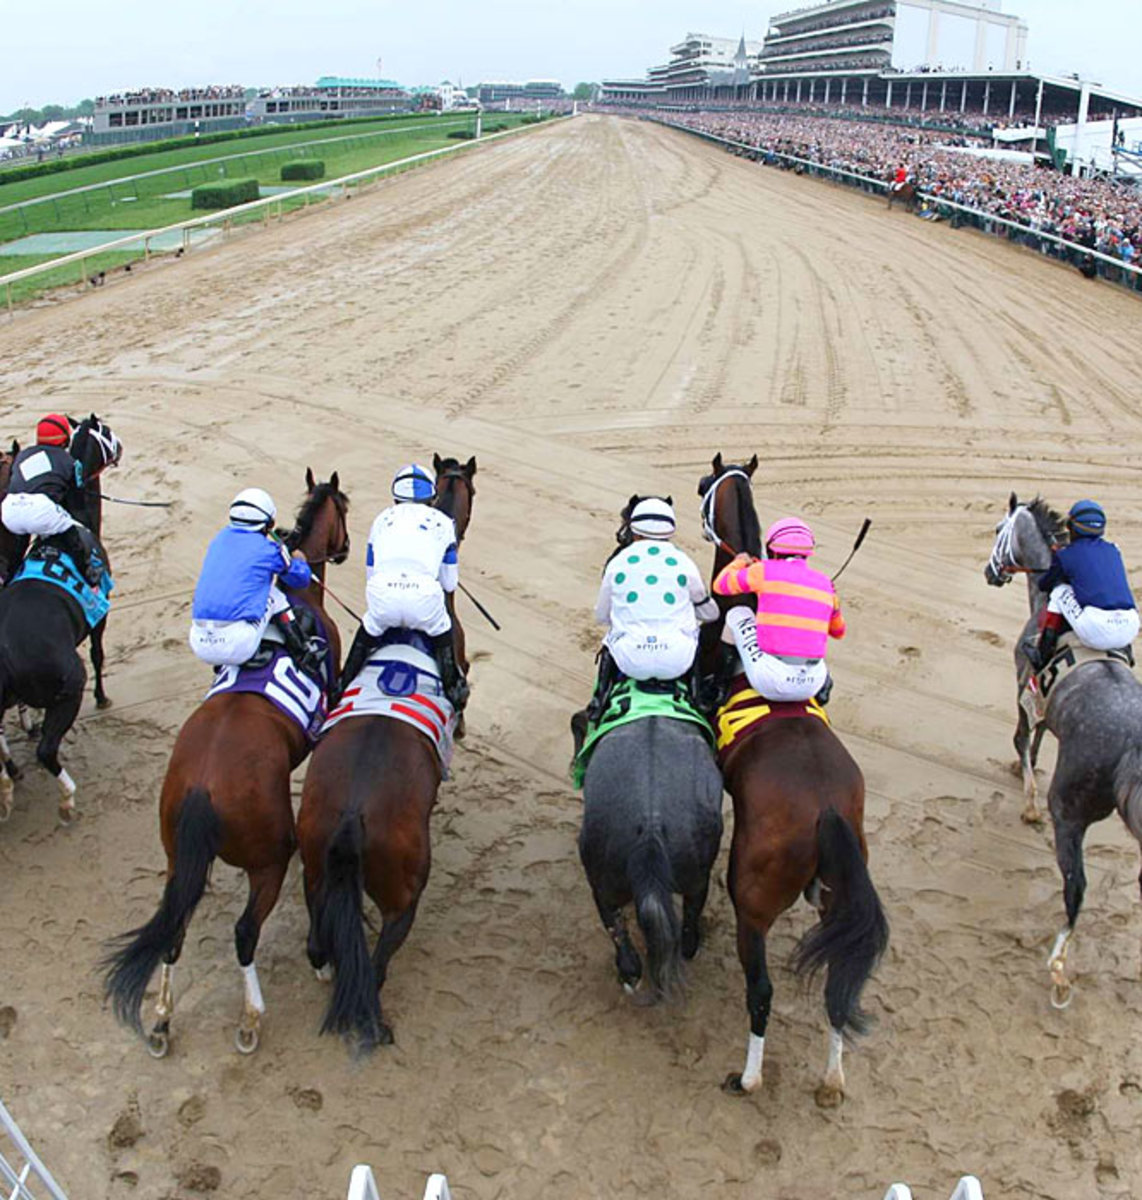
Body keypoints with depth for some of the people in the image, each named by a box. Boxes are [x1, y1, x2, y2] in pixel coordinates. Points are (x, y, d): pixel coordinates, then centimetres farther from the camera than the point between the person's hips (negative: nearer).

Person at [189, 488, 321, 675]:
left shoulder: (220, 539, 16)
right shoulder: (267, 549, 1)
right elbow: (302, 579, 17)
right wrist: (299, 561, 40)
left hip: (200, 645, 5)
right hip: (237, 646, -5)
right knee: (272, 595, 15)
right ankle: (303, 654, 15)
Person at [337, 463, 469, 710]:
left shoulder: (382, 520, 27)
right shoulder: (442, 522, 23)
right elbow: (450, 583, 24)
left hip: (382, 592, 2)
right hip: (424, 594, -2)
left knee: (369, 631, 32)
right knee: (441, 634, 29)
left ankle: (344, 686, 40)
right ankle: (453, 689, 33)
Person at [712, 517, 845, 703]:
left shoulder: (765, 571, -3)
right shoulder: (825, 584, 9)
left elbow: (721, 585, 13)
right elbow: (838, 632, 26)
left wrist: (739, 563, 34)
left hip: (771, 682, -4)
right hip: (811, 685, 4)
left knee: (737, 613, 17)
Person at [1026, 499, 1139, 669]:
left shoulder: (1066, 555, 6)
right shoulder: (1113, 551, 20)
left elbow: (1043, 585, 21)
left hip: (1097, 631, -5)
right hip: (1129, 631, 5)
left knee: (1059, 590, 17)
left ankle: (1042, 653, 16)